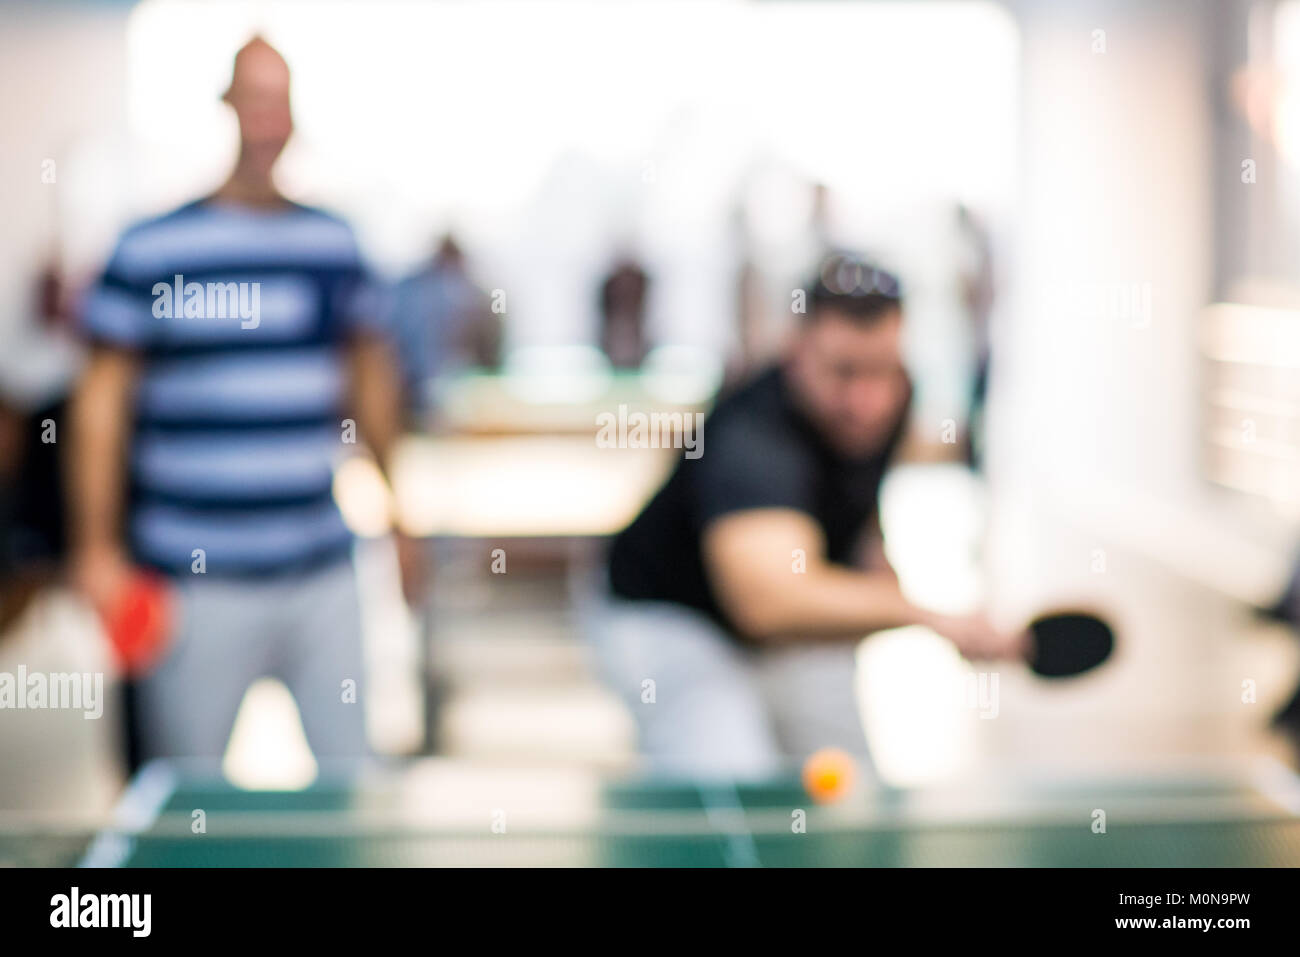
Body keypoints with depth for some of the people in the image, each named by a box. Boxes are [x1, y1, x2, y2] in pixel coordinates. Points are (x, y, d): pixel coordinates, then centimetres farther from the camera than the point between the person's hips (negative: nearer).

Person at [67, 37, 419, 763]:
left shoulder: (334, 243, 9)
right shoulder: (151, 251, -4)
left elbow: (369, 373, 19)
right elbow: (103, 397, -2)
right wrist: (97, 546, -8)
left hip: (322, 573, 4)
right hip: (197, 585, -3)